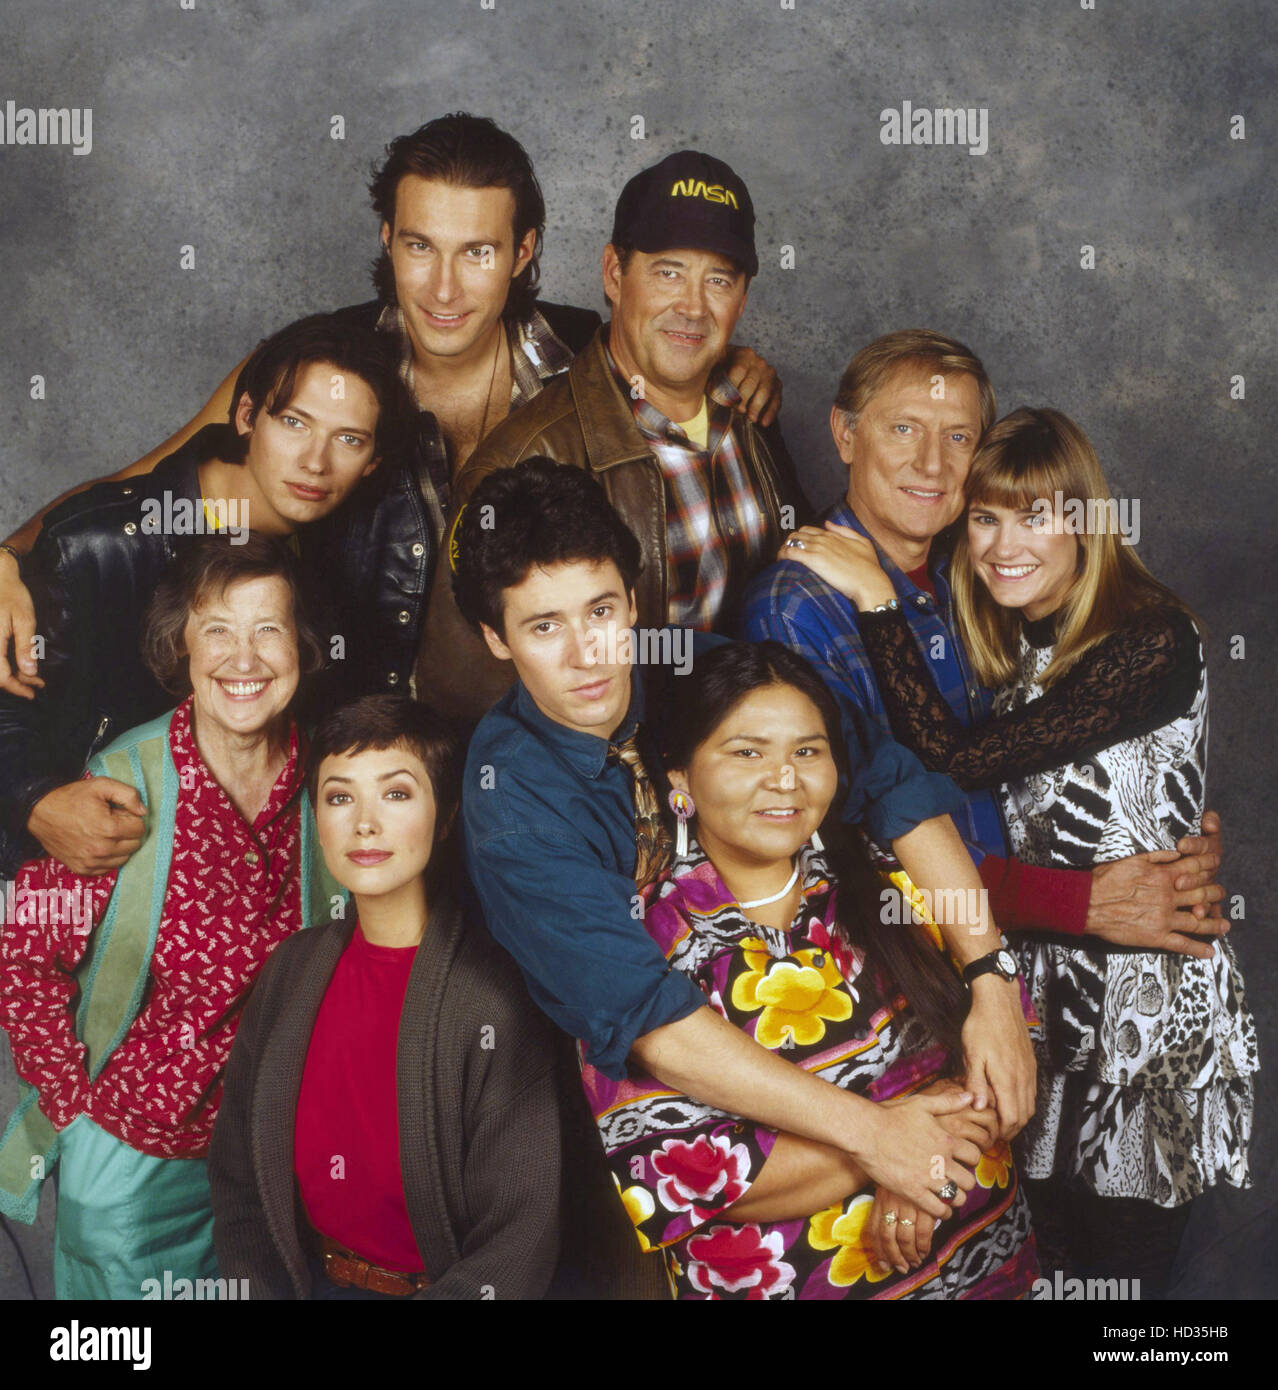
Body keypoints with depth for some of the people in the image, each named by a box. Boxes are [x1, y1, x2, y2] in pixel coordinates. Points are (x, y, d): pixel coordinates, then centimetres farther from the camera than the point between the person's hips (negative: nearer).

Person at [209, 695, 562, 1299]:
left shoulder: (499, 994, -16)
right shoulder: (293, 970, 2)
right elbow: (237, 1178, 8)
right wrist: (260, 1286, -6)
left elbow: (518, 1241, -14)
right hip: (307, 1278, 3)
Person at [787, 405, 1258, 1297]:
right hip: (1051, 982, 7)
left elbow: (960, 756, -26)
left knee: (1125, 1266, 7)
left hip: (1147, 998, -6)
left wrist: (877, 601, -23)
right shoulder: (1014, 641, 6)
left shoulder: (1152, 643, -20)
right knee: (1062, 1248, 16)